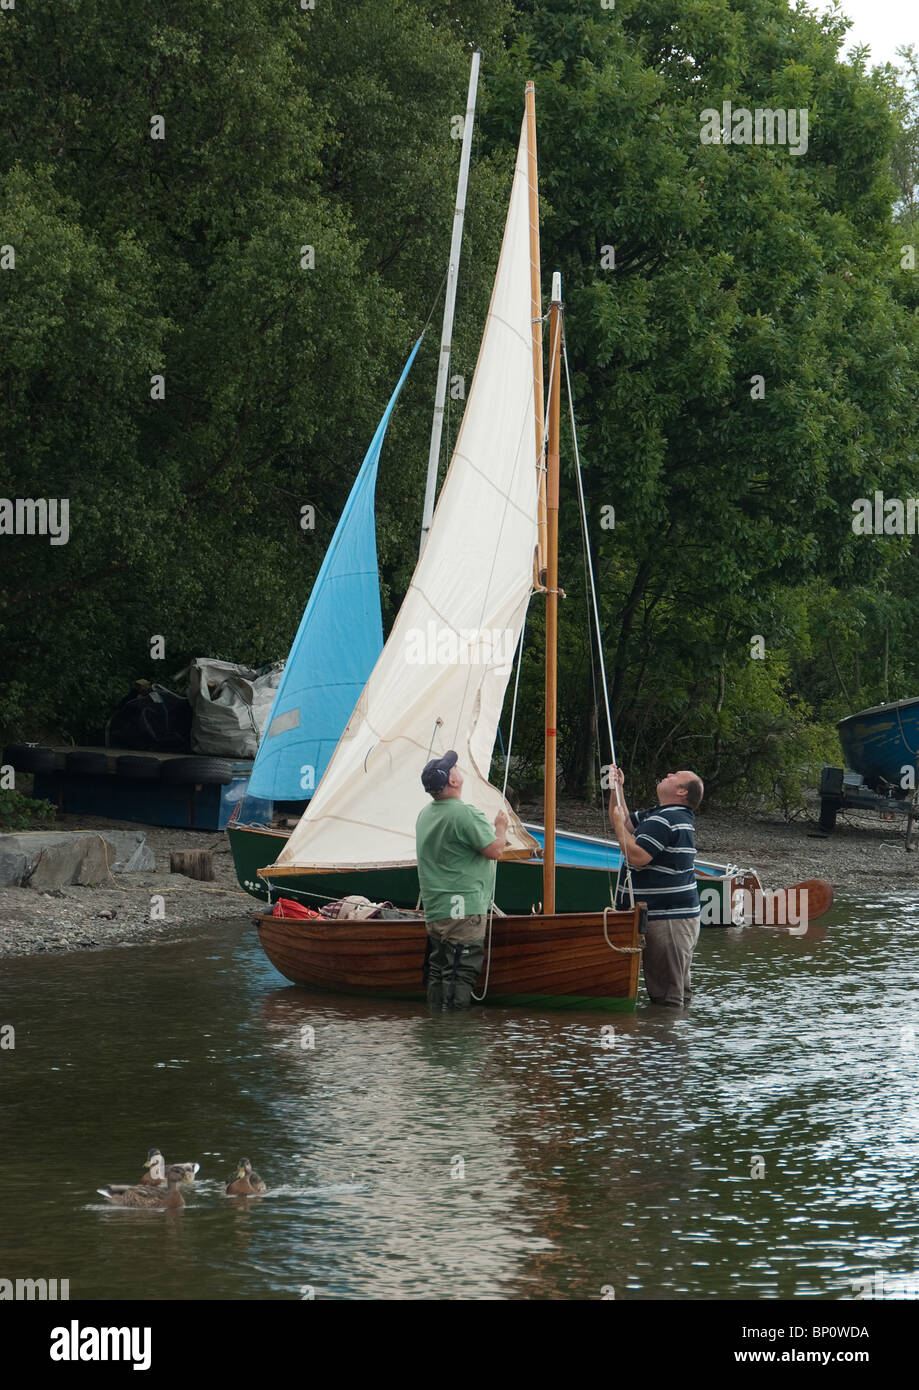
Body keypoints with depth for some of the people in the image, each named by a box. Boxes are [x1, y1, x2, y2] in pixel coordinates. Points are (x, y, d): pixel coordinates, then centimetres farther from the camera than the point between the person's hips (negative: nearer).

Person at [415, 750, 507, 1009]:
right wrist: (501, 827, 5)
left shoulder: (424, 815, 13)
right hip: (464, 910, -9)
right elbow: (494, 850, -15)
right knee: (461, 971, -8)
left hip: (434, 910, 9)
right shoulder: (465, 813, -16)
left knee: (438, 971, 11)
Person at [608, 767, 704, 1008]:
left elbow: (637, 857, -26)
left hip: (666, 920, -11)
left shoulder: (664, 820, -18)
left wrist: (619, 826, -12)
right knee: (679, 991, 15)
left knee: (665, 996, -8)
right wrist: (616, 790, 15)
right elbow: (626, 822, 27)